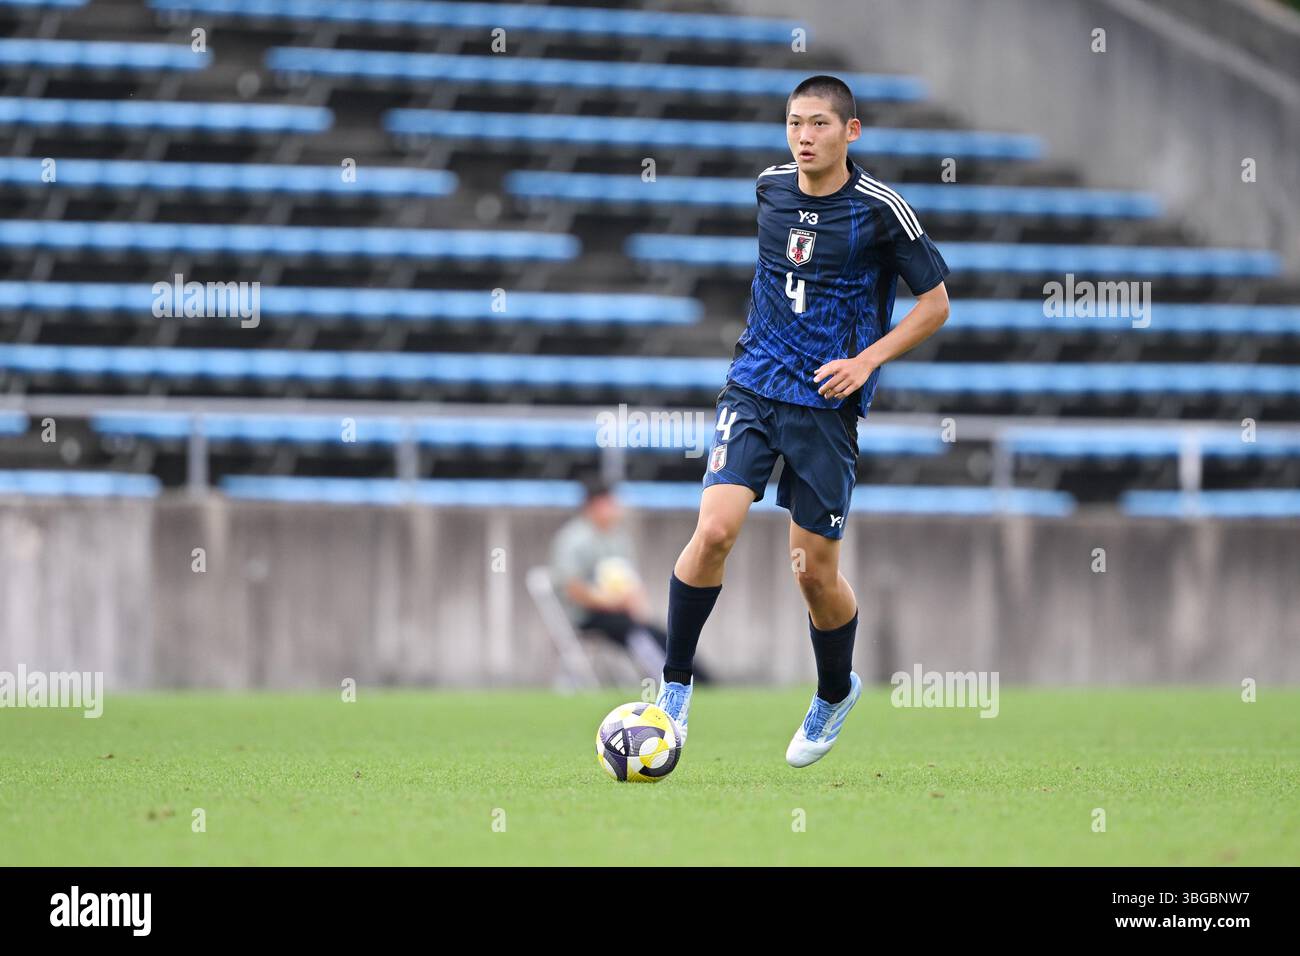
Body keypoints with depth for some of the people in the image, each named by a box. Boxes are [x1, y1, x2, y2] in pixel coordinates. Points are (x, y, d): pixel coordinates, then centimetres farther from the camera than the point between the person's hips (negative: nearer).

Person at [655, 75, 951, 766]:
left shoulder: (880, 210, -9)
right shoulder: (770, 188, 4)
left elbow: (935, 302, -2)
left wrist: (867, 359, -13)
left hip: (827, 404, -3)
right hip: (754, 389, 3)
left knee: (815, 570, 2)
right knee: (715, 529, -17)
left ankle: (835, 692, 30)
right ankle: (675, 684, -3)